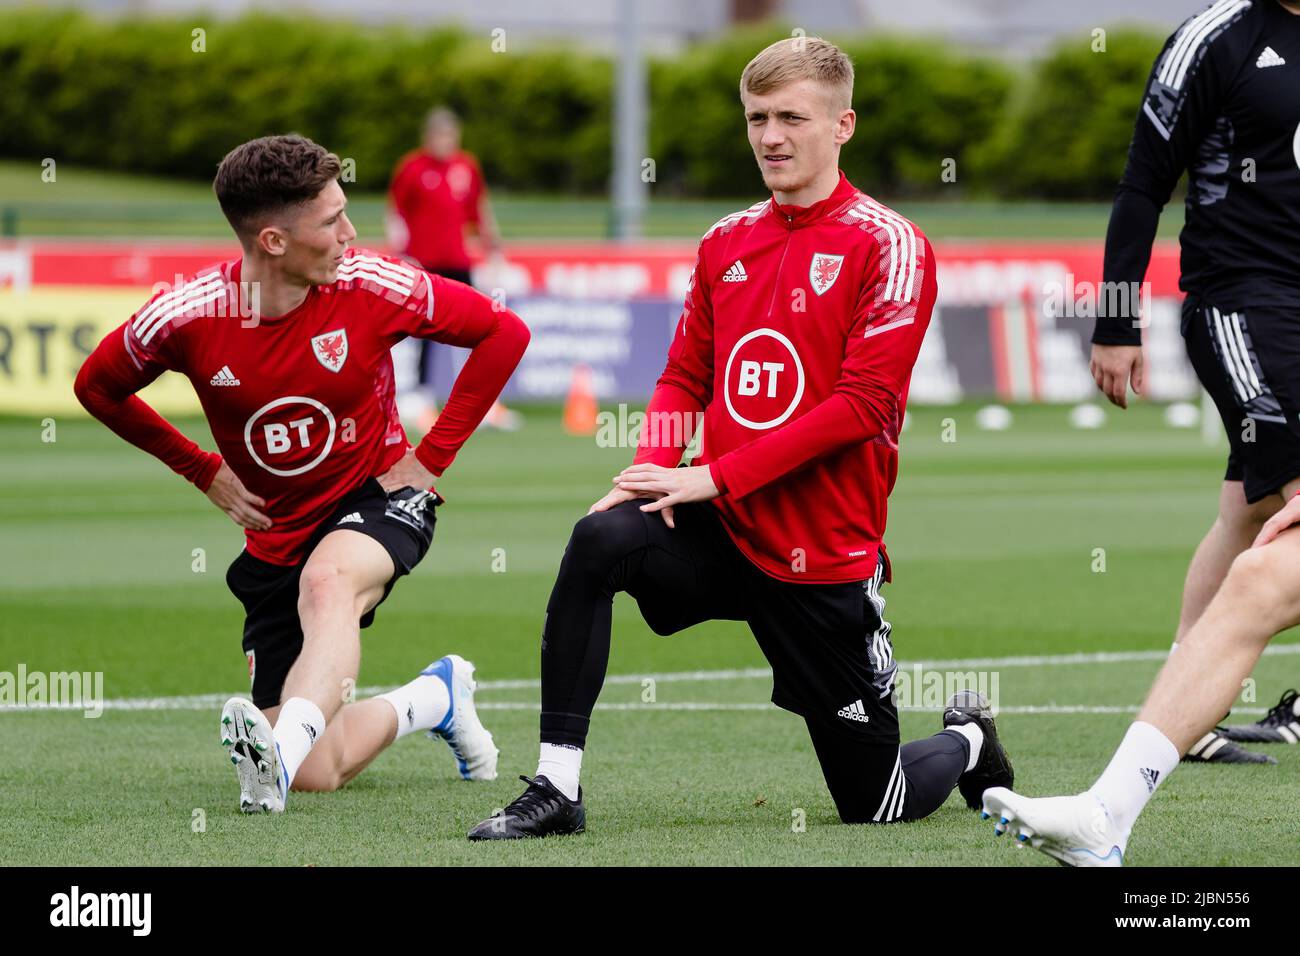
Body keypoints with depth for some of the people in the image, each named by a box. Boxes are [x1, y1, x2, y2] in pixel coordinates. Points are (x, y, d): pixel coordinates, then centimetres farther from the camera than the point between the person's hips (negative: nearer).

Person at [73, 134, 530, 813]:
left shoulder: (370, 286, -16)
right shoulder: (186, 317, -16)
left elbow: (504, 334, -3)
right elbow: (97, 387, 5)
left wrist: (432, 456, -5)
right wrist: (203, 470, 3)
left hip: (376, 500, -2)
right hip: (276, 537, 2)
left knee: (328, 582, -41)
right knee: (319, 773, -3)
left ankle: (281, 753, -57)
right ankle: (437, 696, 26)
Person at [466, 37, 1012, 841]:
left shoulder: (887, 246, -10)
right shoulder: (728, 243, 8)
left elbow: (863, 404, -17)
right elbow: (685, 377, 15)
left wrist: (716, 477, -19)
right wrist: (653, 470, -7)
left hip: (826, 558, -4)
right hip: (724, 531, 4)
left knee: (877, 803, 3)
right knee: (600, 541, -28)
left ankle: (967, 739, 40)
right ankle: (557, 790, -24)